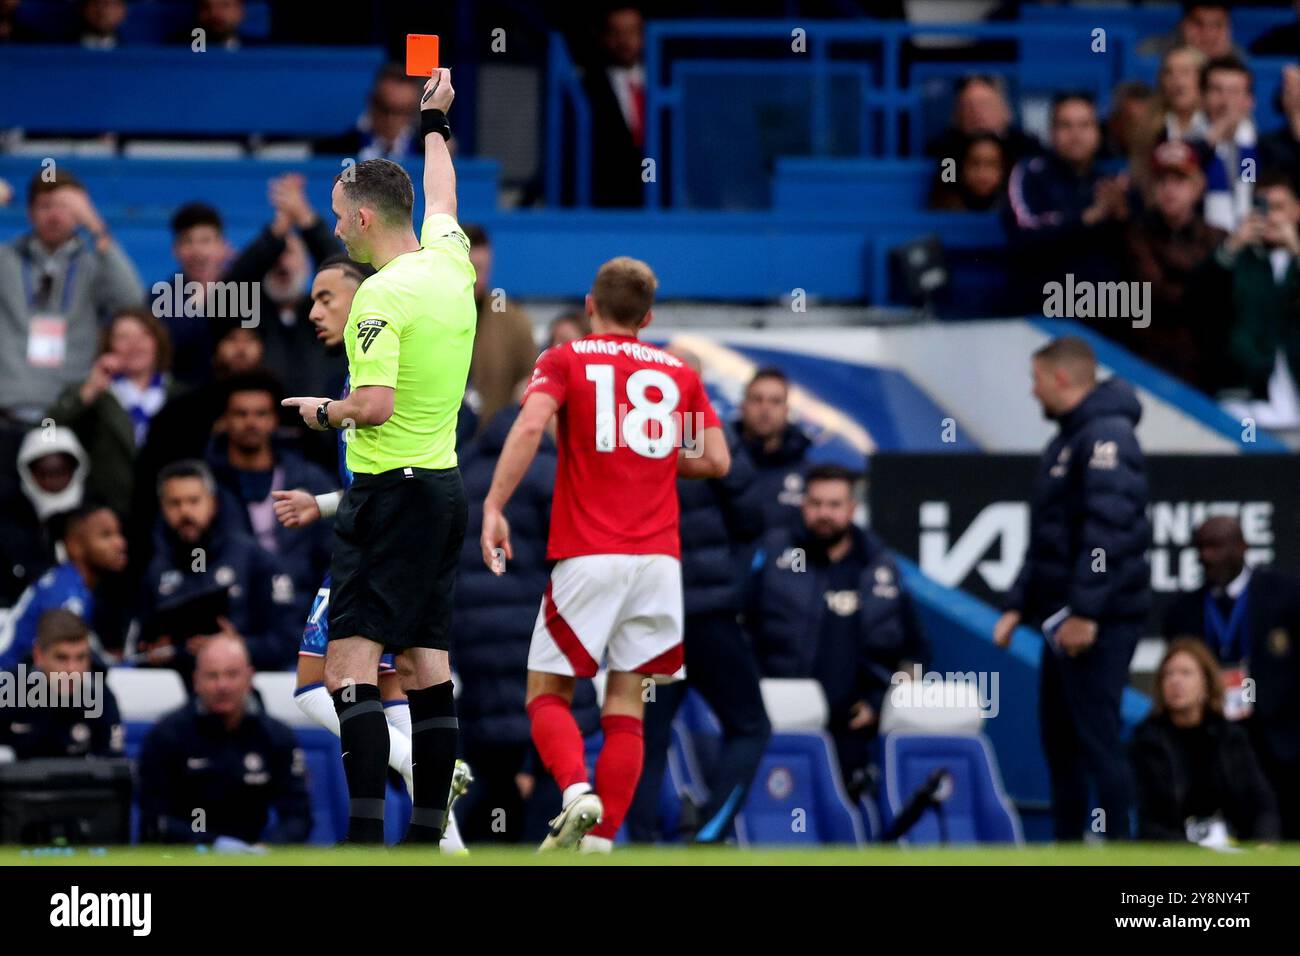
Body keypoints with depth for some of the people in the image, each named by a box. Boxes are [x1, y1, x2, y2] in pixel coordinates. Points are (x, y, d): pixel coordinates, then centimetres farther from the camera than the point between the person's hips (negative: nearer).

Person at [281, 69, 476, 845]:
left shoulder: (382, 295, -16)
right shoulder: (451, 262, 7)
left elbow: (375, 404, -24)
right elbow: (441, 199, 29)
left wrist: (323, 410, -3)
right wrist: (436, 122, 45)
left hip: (391, 491, -8)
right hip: (446, 484, 9)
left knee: (352, 661, -12)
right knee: (428, 666, 9)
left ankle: (366, 831, -23)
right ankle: (428, 831, 9)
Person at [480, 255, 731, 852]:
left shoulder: (564, 361, 4)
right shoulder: (678, 373, 14)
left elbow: (530, 427, -14)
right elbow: (716, 460, 11)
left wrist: (493, 506, -15)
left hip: (587, 557, -3)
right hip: (659, 558, 3)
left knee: (547, 693, 6)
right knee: (625, 705, 7)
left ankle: (577, 792, -20)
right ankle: (601, 838, -2)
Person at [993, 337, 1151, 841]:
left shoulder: (1107, 438, -14)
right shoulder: (1066, 442, 19)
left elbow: (1109, 531, -23)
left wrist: (1084, 613, -26)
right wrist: (1018, 605, 17)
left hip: (1100, 622, -10)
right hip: (1064, 620, 10)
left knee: (1095, 737, -10)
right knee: (1059, 737, 14)